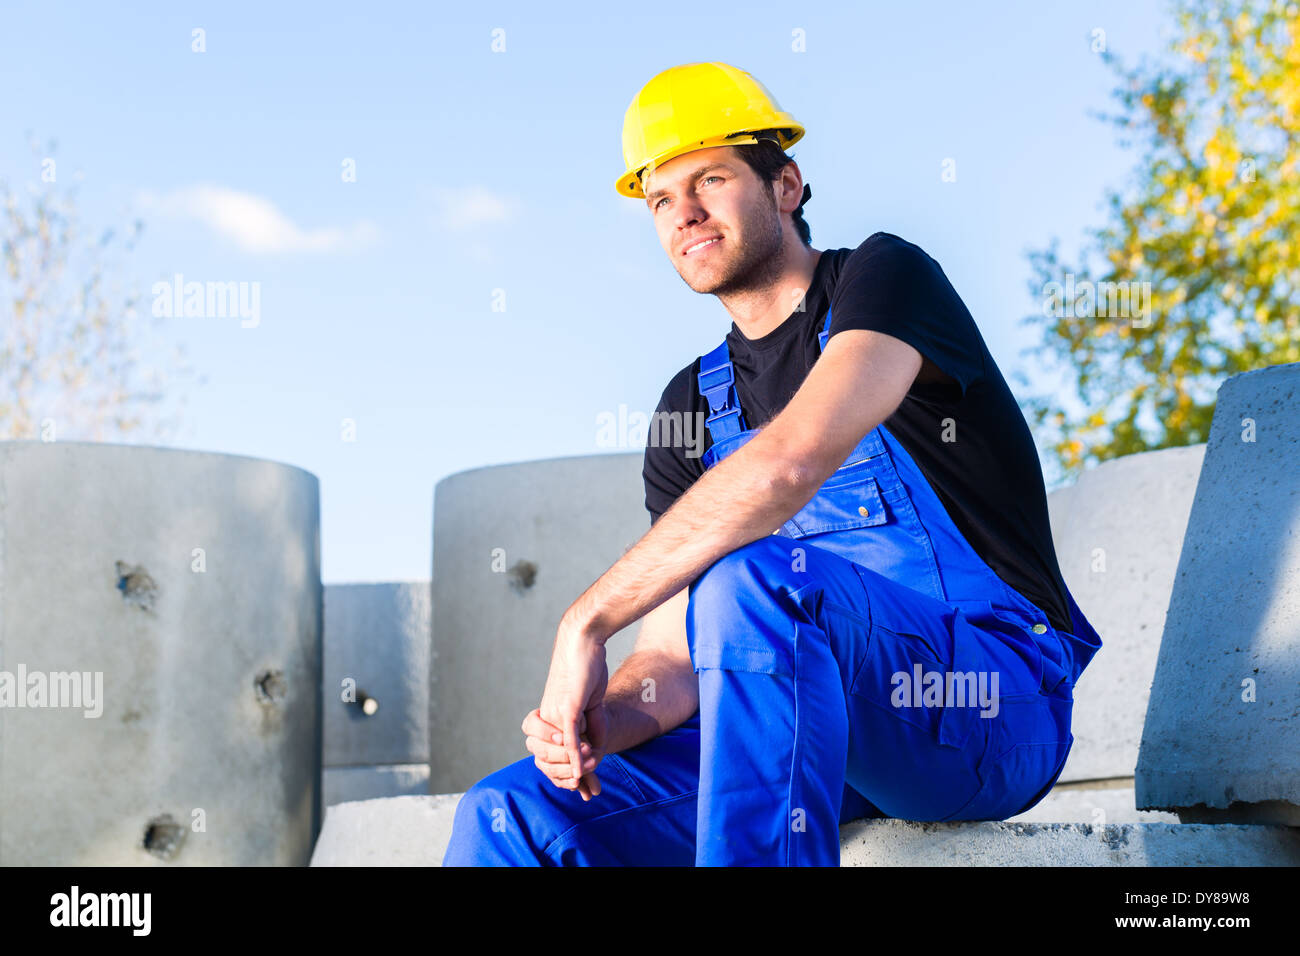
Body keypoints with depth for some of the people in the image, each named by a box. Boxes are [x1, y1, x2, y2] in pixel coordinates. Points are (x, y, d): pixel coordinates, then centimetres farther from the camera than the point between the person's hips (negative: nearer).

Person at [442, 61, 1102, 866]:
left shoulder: (885, 277, -5)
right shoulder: (693, 408, 15)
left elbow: (792, 459, -26)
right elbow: (676, 657, 7)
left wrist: (587, 621, -24)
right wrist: (600, 720, -17)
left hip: (999, 704, -6)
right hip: (819, 719, 6)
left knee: (747, 582, -36)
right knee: (512, 813, -12)